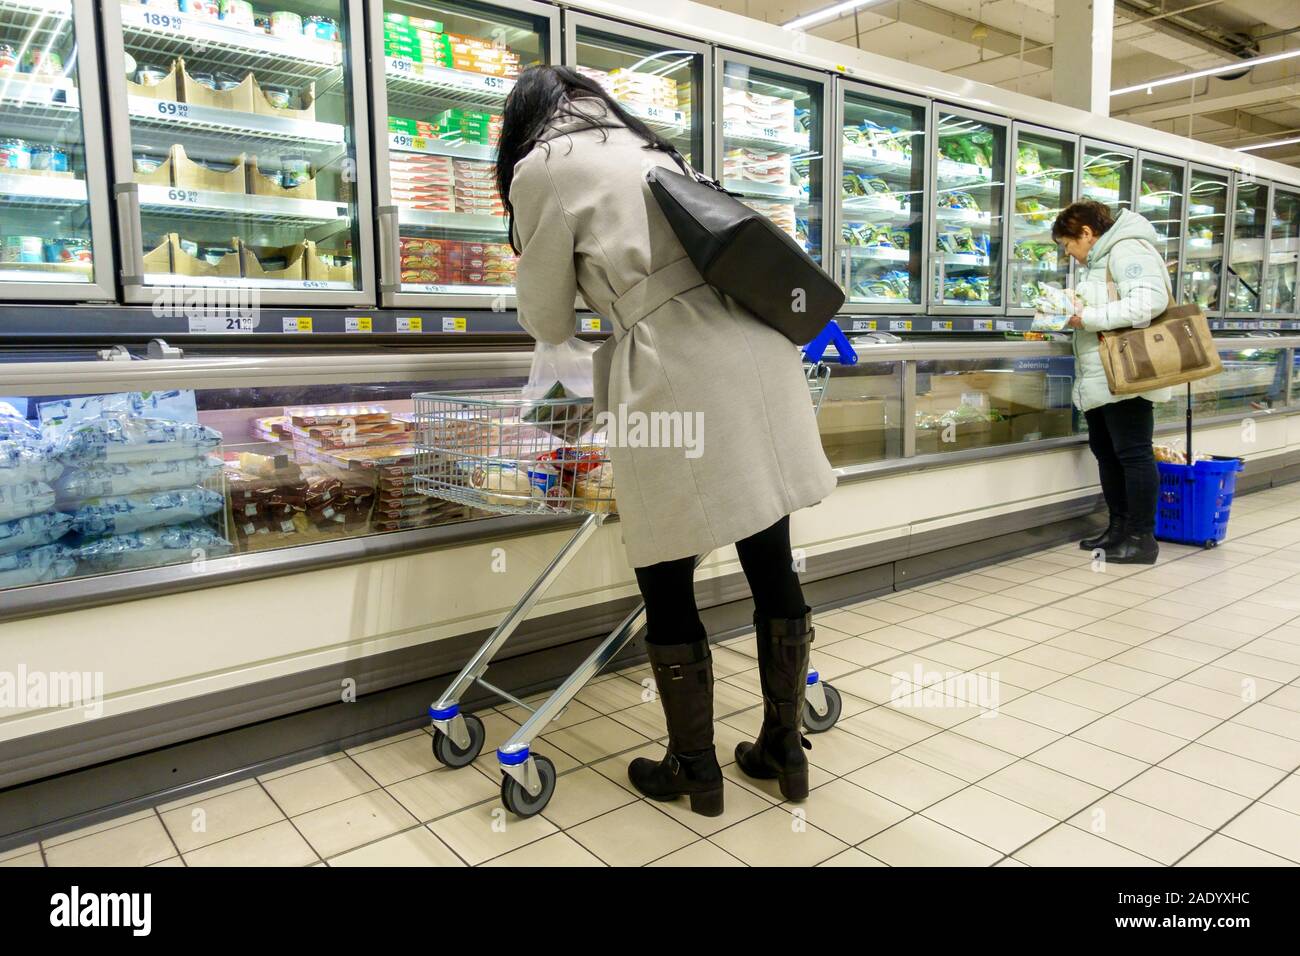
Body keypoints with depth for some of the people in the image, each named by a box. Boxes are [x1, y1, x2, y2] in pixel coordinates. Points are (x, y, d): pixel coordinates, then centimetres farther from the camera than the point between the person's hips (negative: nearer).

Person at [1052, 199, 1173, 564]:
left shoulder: (1127, 250, -10)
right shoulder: (1097, 260, 21)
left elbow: (1149, 301, -24)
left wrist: (1088, 317, -20)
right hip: (1099, 378, 10)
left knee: (1133, 454, -5)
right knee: (1105, 452, 14)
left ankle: (1143, 538, 2)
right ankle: (1119, 527, 23)